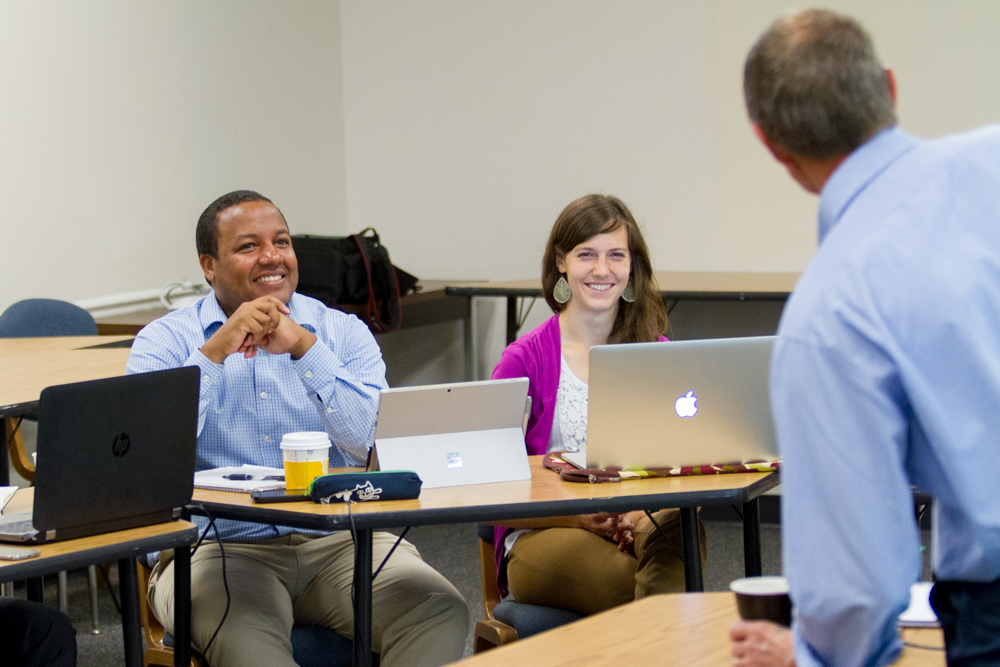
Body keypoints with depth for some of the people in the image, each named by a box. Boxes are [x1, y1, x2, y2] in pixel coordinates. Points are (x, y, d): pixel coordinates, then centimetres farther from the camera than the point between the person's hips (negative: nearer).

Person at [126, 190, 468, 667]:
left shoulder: (343, 333, 12)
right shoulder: (165, 341, 8)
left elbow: (379, 445, -6)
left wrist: (305, 348, -13)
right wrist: (216, 351, -14)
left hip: (338, 542, 2)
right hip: (218, 548, -2)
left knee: (440, 610, -25)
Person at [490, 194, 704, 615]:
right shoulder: (524, 361, 4)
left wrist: (639, 512, -16)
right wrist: (577, 517, -17)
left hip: (642, 522, 3)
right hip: (544, 536, -3)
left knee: (677, 527, -37)